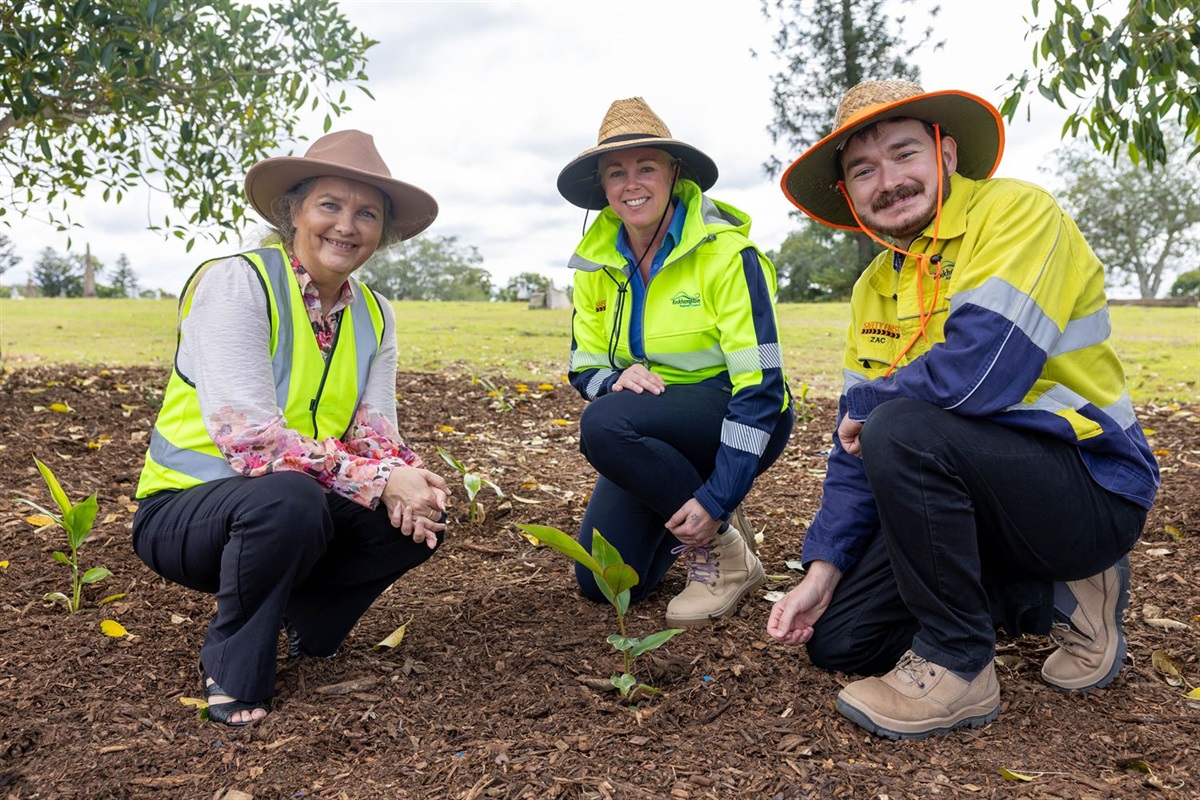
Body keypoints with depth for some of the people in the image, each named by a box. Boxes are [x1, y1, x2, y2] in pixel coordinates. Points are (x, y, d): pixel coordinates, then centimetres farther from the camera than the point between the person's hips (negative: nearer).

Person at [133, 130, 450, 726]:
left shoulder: (375, 317, 2)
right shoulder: (235, 283, -18)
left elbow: (376, 435, -4)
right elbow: (250, 439, -28)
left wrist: (403, 477, -27)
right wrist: (378, 480, -30)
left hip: (288, 508, 6)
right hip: (185, 505, -5)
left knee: (420, 516, -17)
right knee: (289, 497, -37)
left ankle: (302, 618, 9)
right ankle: (231, 669, -11)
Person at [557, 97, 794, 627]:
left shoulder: (724, 252, -17)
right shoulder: (597, 262, 1)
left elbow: (759, 384, -20)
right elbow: (584, 368, 7)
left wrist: (717, 499, -25)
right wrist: (618, 378, -19)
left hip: (732, 420, -5)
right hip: (654, 432, 6)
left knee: (605, 424, -34)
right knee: (602, 582, -8)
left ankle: (726, 552, -13)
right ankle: (684, 519, 24)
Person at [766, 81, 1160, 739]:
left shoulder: (1016, 211, -15)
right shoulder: (875, 288, 7)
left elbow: (978, 372, -31)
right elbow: (855, 445, 5)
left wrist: (867, 405, -12)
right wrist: (823, 567, -3)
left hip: (1089, 489, -8)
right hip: (976, 494, 8)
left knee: (900, 431, -33)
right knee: (837, 638, 3)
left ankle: (956, 666, -13)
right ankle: (1055, 598, 13)